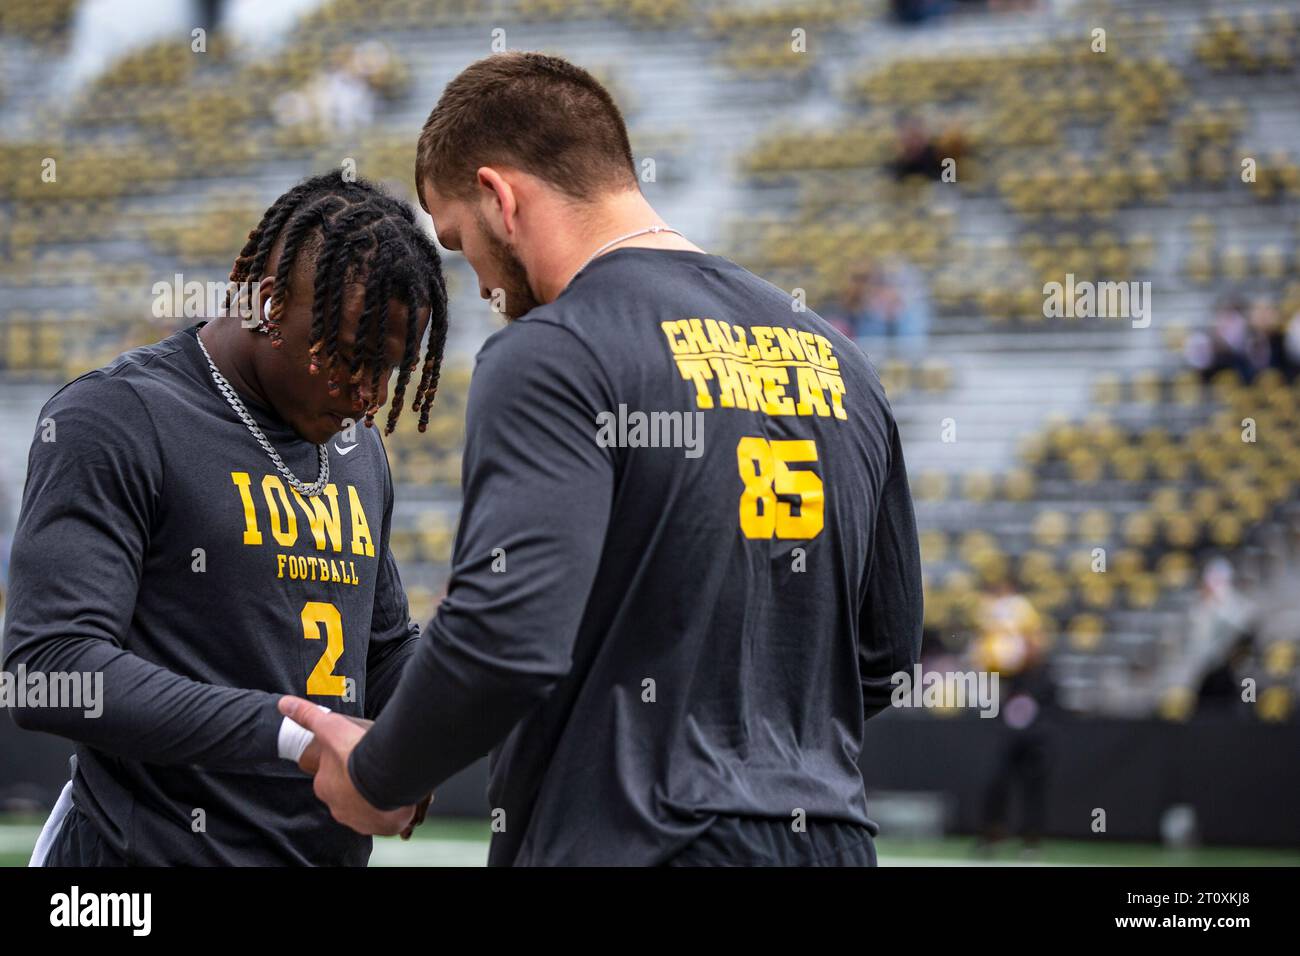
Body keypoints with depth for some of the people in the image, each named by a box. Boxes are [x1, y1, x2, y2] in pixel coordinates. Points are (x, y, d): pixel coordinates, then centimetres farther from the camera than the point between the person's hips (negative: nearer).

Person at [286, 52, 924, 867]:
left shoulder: (554, 357, -11)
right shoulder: (833, 355, 13)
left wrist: (378, 777, -5)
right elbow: (887, 649, 17)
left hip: (634, 841, -8)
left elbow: (502, 634, -21)